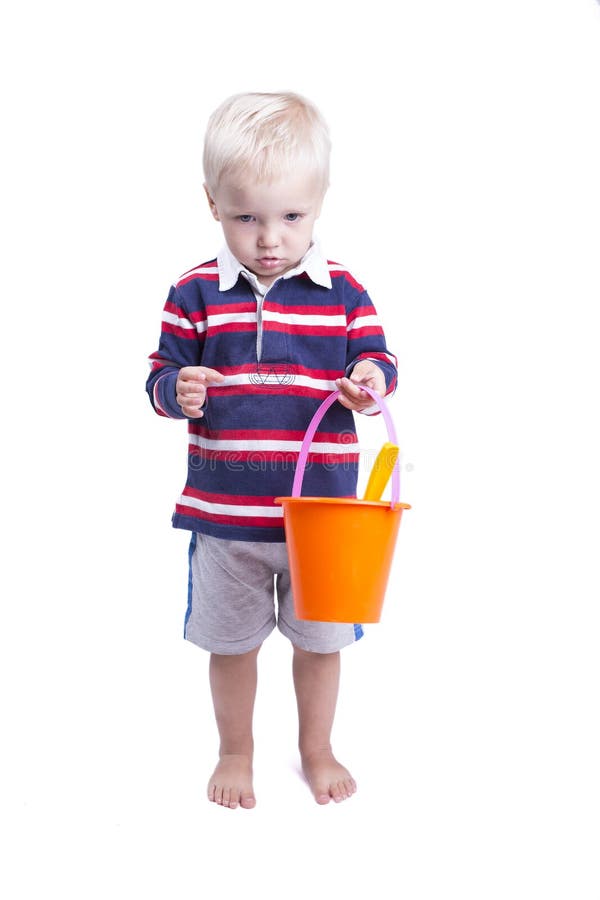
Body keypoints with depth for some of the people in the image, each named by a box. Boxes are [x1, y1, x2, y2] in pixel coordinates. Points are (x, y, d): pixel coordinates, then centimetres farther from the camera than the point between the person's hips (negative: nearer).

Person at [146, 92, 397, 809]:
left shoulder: (343, 292, -3)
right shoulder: (195, 294, -4)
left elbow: (377, 358, 3)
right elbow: (162, 374, 0)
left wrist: (371, 381, -20)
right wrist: (177, 392, -23)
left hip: (322, 507, 0)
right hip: (223, 512, 0)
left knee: (320, 640, 17)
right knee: (230, 642, 16)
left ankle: (317, 749, 41)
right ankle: (235, 752, 40)